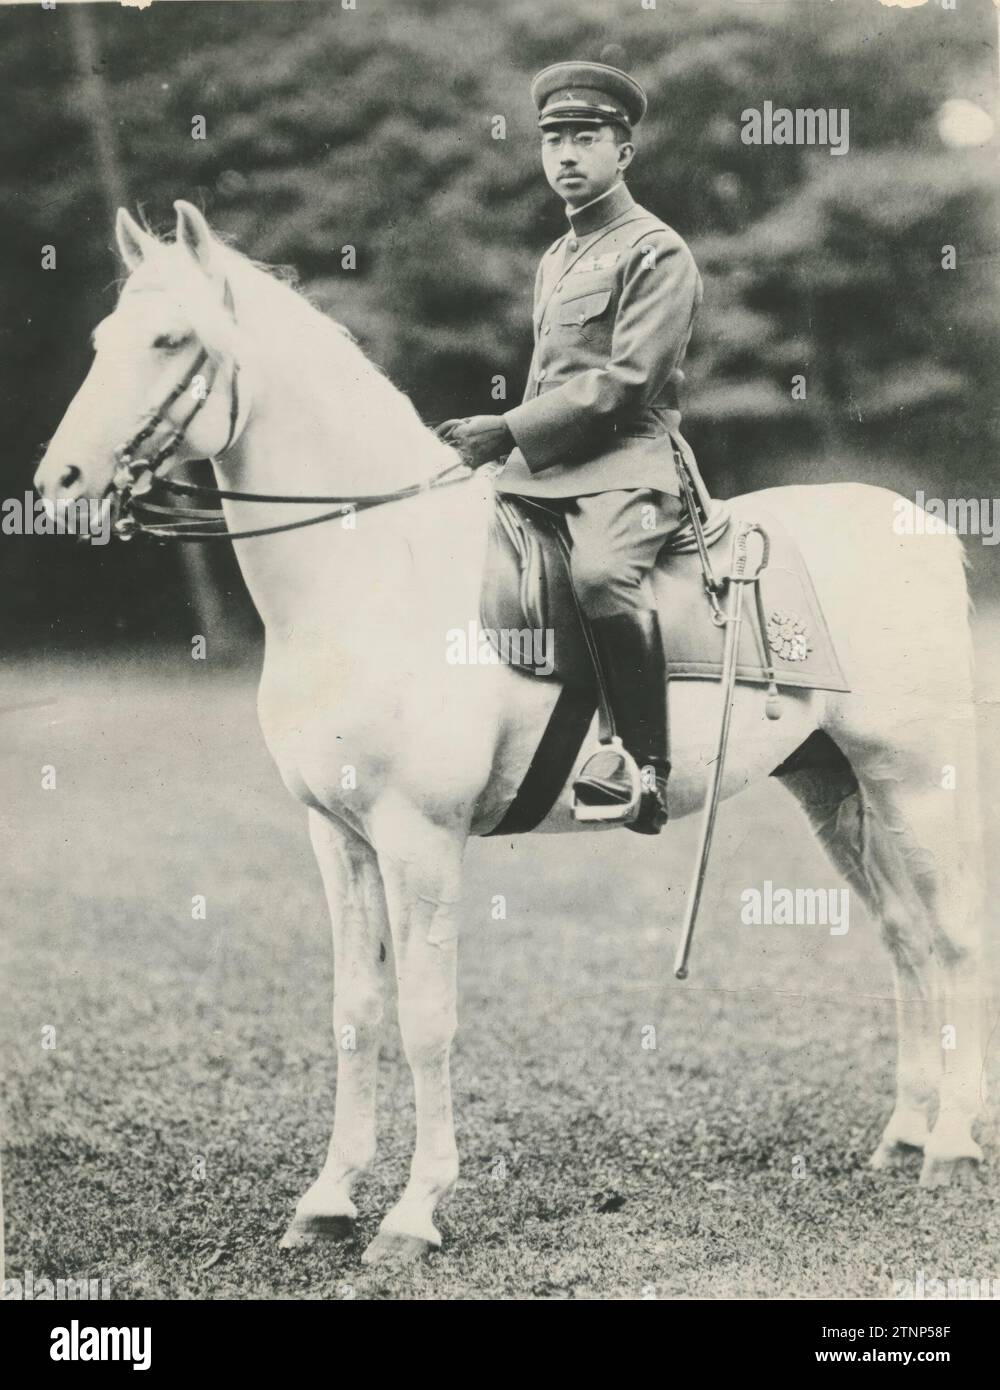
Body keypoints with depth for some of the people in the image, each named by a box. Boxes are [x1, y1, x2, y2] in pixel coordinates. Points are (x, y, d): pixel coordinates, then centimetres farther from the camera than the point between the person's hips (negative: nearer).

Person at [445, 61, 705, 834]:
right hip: (544, 464, 9)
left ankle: (644, 763, -28)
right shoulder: (557, 261, 23)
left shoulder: (657, 254, -3)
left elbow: (622, 382, -14)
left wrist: (510, 432, -17)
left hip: (628, 458, -9)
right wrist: (501, 443, 15)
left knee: (602, 573, -36)